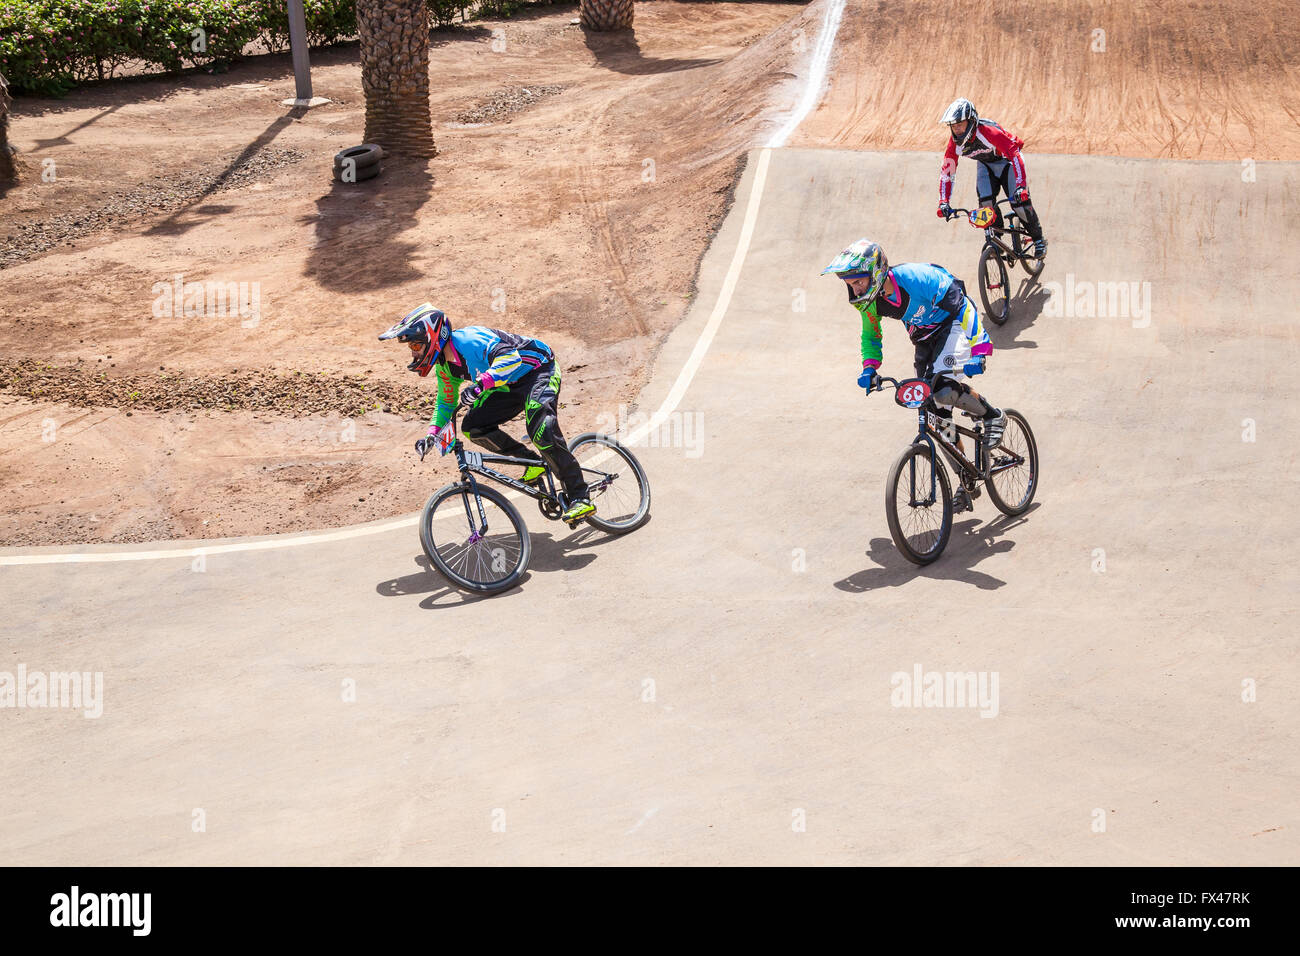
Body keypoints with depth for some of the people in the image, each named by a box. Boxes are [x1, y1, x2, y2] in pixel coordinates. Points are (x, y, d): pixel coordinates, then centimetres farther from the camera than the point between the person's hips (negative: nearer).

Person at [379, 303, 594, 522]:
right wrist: (432, 435, -1)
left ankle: (580, 498, -25)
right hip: (511, 386, 9)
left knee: (543, 430, -30)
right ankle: (534, 462, 3)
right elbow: (446, 403, 15)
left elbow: (510, 357, -42)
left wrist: (481, 384, -53)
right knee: (473, 427, -9)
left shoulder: (467, 340, -28)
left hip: (539, 370, -9)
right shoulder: (445, 366, 1)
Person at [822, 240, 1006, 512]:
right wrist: (869, 368, -8)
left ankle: (993, 416, -3)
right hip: (925, 338, 7)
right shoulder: (870, 300, -11)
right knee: (936, 413, 2)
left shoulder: (914, 278, -32)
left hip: (954, 325, -7)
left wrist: (979, 351, -34)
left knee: (943, 388, -32)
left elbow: (963, 307, -28)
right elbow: (870, 336, 9)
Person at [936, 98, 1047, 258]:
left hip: (1007, 162, -5)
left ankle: (1039, 239, 7)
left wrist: (1021, 186, -53)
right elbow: (946, 171, -14)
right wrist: (943, 202, -24)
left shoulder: (988, 132, -39)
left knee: (1019, 202, -15)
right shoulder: (955, 143, -22)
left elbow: (1015, 155, -44)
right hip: (986, 165, 5)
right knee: (986, 203, -17)